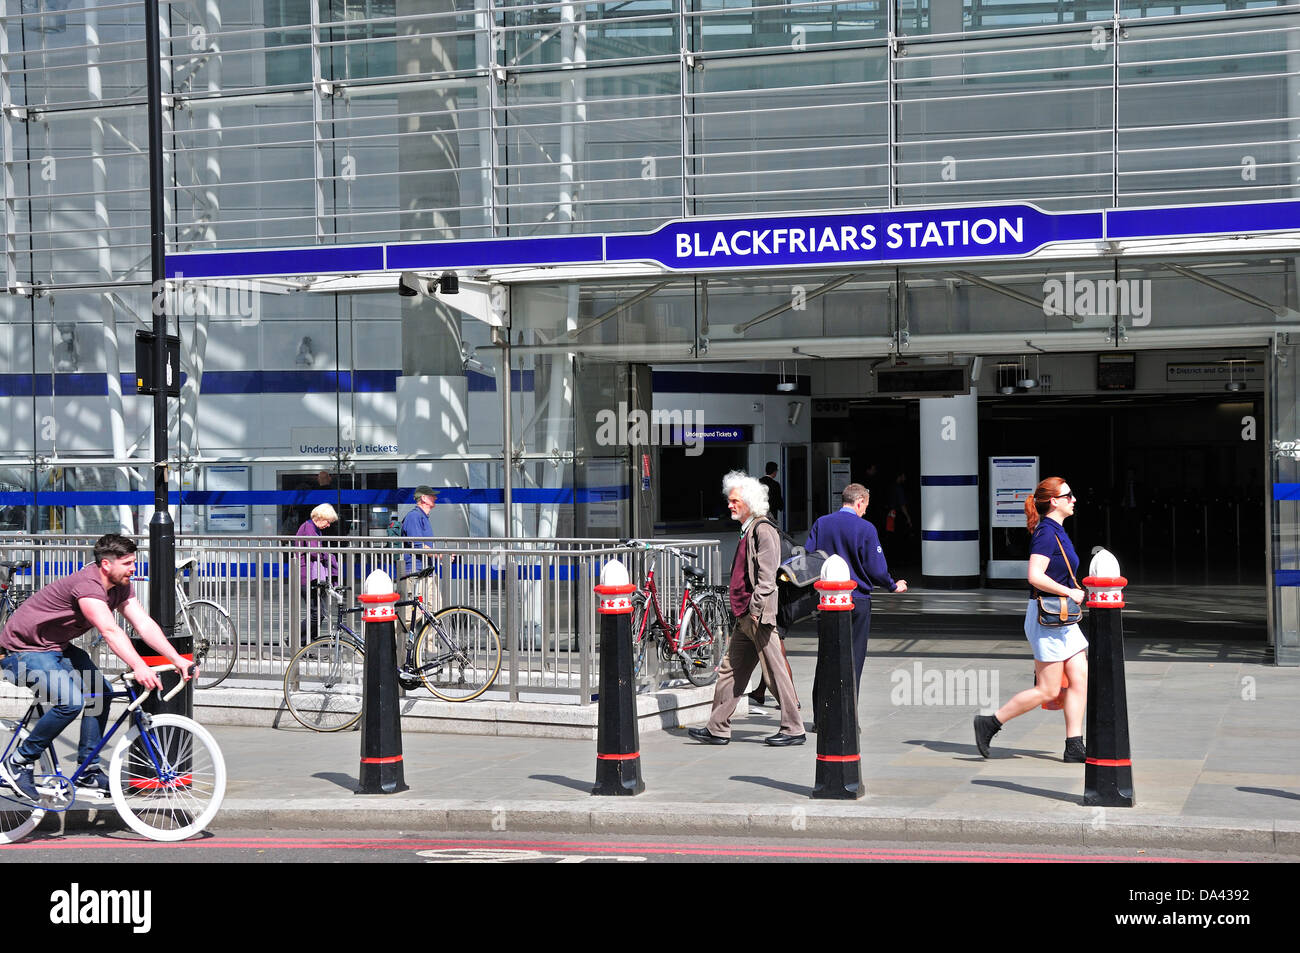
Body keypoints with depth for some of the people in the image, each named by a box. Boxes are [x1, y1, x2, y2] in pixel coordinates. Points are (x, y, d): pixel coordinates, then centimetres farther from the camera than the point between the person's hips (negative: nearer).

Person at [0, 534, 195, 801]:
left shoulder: (120, 587, -2)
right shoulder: (87, 585, -30)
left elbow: (144, 625, -7)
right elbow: (110, 631, -43)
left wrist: (178, 660, -18)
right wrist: (139, 667, -54)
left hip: (57, 647, 10)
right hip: (24, 650, -10)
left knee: (101, 693, 0)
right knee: (71, 701, -26)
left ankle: (87, 773, 9)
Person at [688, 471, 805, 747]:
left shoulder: (763, 530, -12)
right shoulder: (747, 531, 18)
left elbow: (766, 576, -19)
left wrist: (755, 608, -22)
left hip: (759, 615, -10)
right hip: (744, 616, 10)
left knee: (775, 673, -4)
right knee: (730, 671, 11)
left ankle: (793, 730, 3)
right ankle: (717, 729, 15)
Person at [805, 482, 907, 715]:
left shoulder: (821, 524, 3)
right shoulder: (865, 528, -10)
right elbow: (876, 569, -9)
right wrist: (893, 585, 10)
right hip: (857, 601, -4)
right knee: (853, 660, 3)